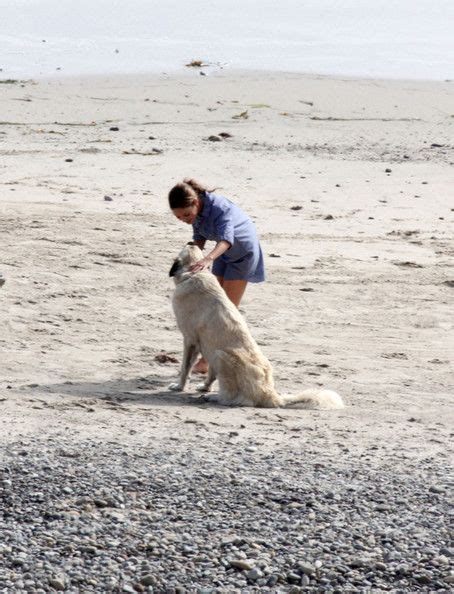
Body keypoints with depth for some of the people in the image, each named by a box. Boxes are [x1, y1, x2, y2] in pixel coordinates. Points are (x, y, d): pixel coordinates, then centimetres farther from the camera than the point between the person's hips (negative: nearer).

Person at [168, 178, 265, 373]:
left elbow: (226, 238, -53)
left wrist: (208, 259, -70)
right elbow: (199, 236, 1)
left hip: (243, 251, -7)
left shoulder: (220, 209, -37)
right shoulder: (195, 210, -14)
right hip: (224, 253, 7)